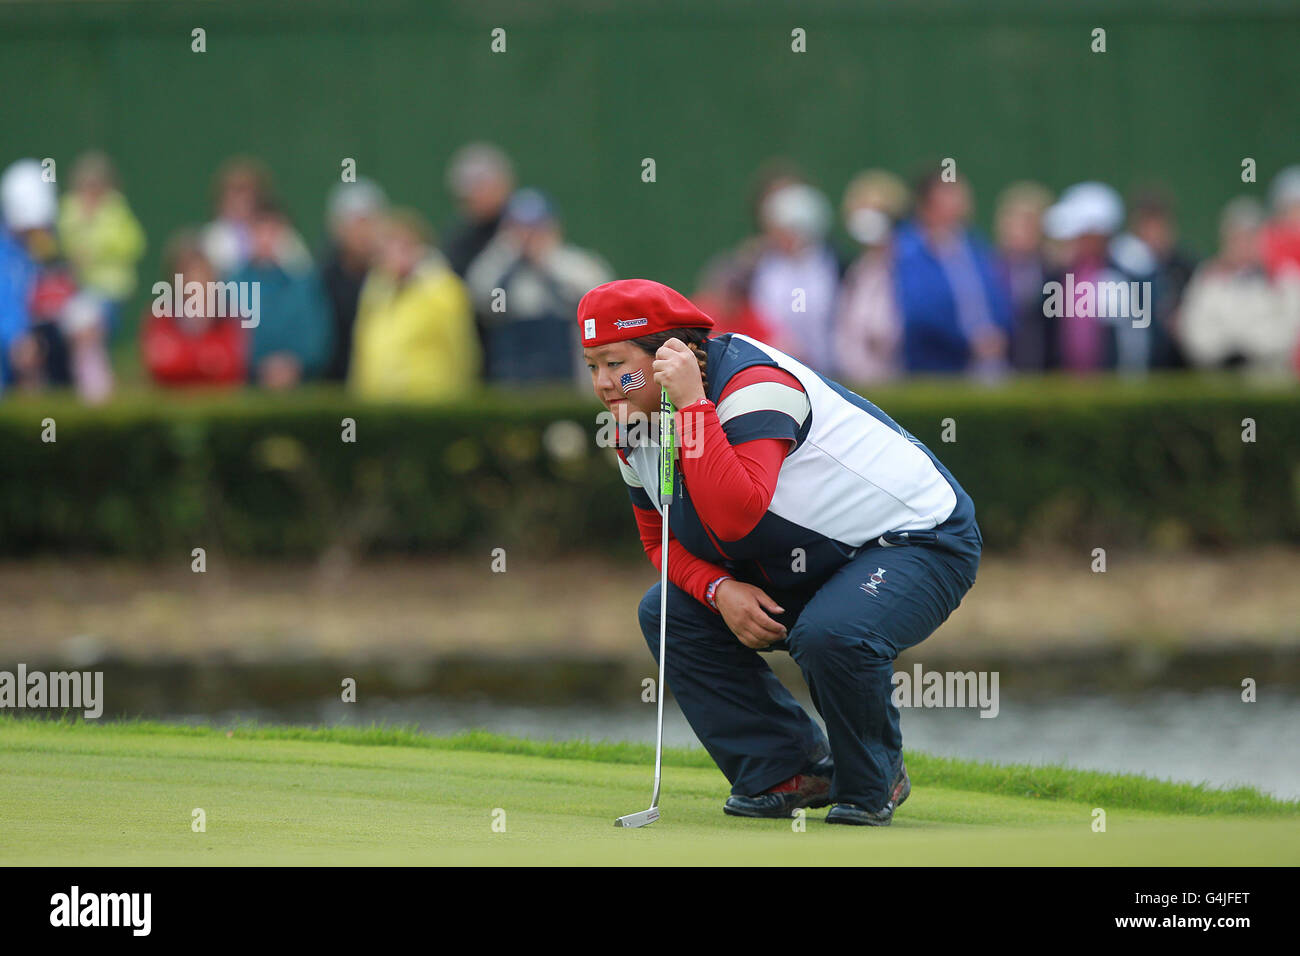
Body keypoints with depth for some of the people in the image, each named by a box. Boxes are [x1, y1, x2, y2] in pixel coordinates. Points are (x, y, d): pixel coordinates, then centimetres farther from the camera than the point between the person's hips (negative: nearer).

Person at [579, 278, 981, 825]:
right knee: (666, 612, -1)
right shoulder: (635, 431, -2)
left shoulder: (753, 384, -29)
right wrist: (721, 589, -13)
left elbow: (735, 516, -43)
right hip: (801, 571, 9)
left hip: (919, 539, -9)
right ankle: (791, 772, 5)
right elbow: (662, 540, 8)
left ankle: (872, 782, -7)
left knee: (830, 634, -36)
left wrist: (694, 402, -41)